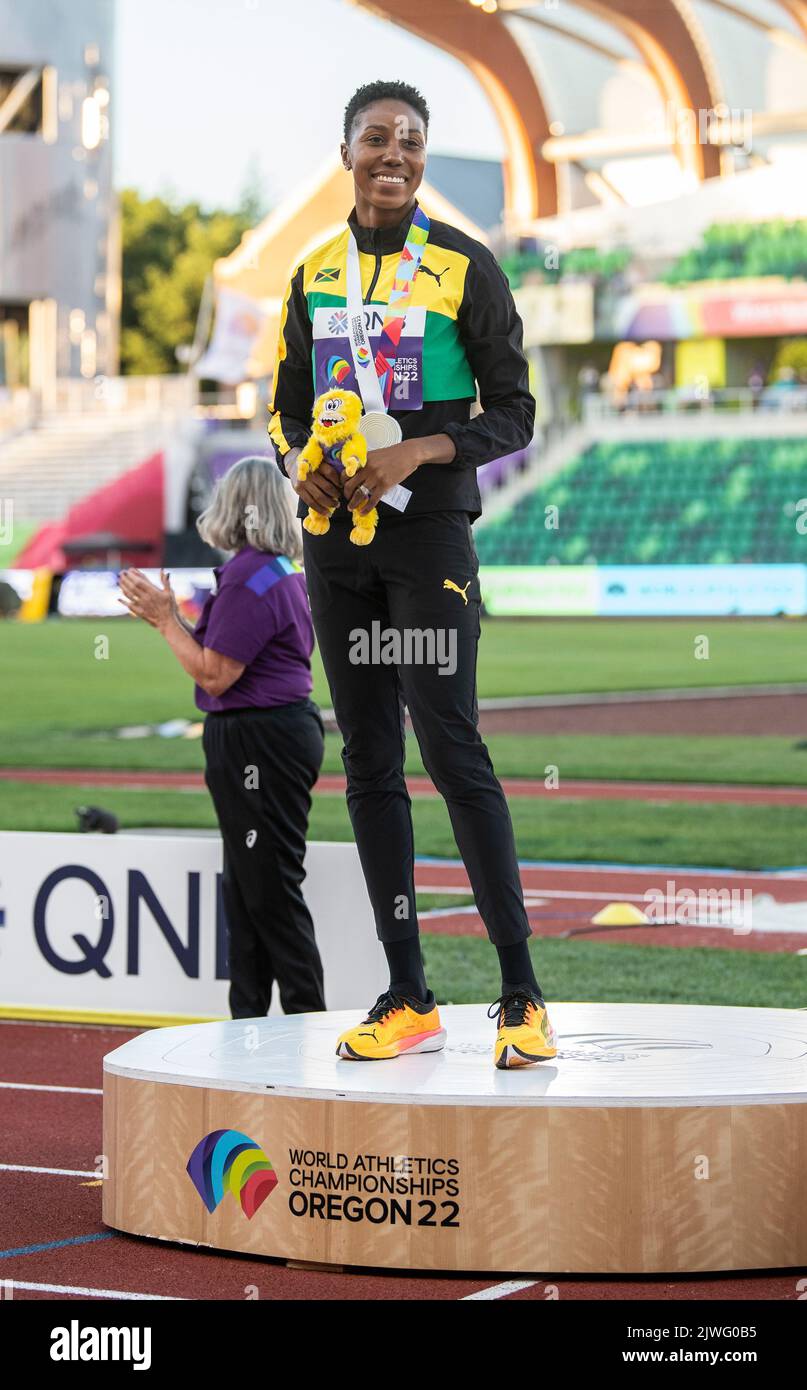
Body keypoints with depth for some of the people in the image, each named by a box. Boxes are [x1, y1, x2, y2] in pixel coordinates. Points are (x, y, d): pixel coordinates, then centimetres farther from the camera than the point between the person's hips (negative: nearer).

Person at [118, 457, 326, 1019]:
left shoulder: (247, 576, -18)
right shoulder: (287, 571, 12)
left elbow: (214, 675, -19)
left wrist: (166, 618, -9)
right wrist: (168, 618, 21)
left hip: (258, 738, -11)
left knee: (271, 888, -7)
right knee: (246, 887, 16)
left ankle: (307, 1019, -5)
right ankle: (250, 1022, 24)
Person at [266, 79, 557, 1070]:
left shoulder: (463, 266, -1)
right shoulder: (316, 273, 12)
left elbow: (512, 412, -2)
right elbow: (287, 403, 19)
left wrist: (418, 452, -16)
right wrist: (297, 463, -3)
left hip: (429, 530, -5)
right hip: (336, 533, 5)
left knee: (452, 751, -13)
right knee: (368, 763, 4)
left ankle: (521, 996, -9)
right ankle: (408, 998, 8)